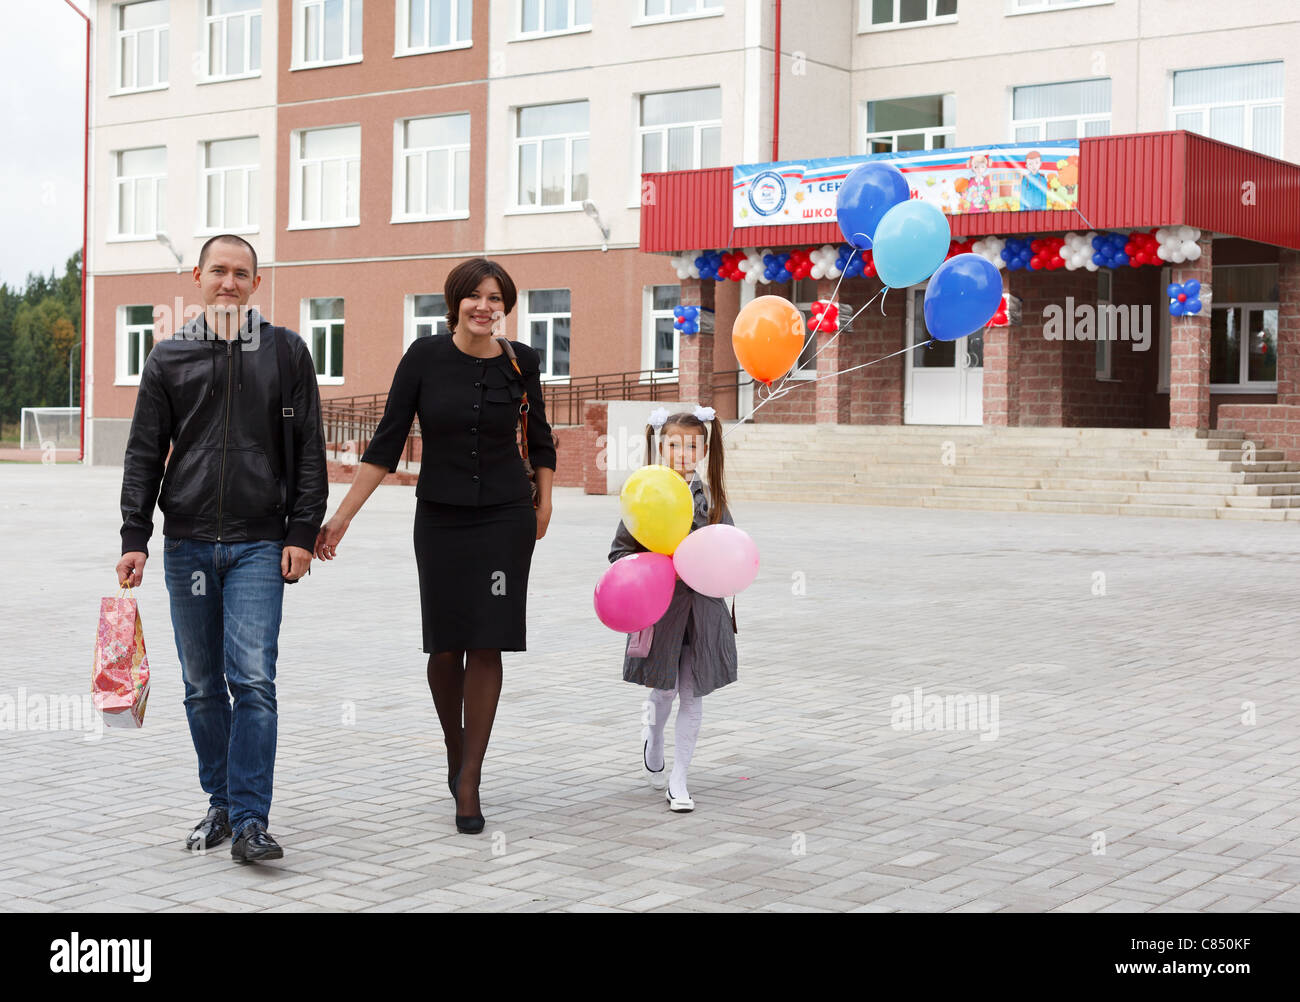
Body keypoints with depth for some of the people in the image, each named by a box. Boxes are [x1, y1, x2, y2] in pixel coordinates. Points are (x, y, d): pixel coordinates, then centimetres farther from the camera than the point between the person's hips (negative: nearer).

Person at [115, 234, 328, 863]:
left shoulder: (285, 351, 7)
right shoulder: (169, 357, 10)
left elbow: (308, 450, 5)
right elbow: (144, 452, 8)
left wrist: (302, 533, -3)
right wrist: (134, 536, -1)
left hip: (259, 545, -2)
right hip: (187, 545, 2)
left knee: (253, 680, -12)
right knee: (203, 686, 8)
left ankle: (250, 822, -11)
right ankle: (220, 804, 21)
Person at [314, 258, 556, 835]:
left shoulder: (520, 362, -1)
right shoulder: (425, 357, -7)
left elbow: (539, 440, 15)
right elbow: (387, 443, -6)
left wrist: (544, 505, 11)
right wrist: (342, 516, -9)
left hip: (505, 517, 0)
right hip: (440, 517, 0)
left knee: (486, 646, -6)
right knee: (446, 647, 6)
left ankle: (468, 782, -1)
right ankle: (455, 750, 33)